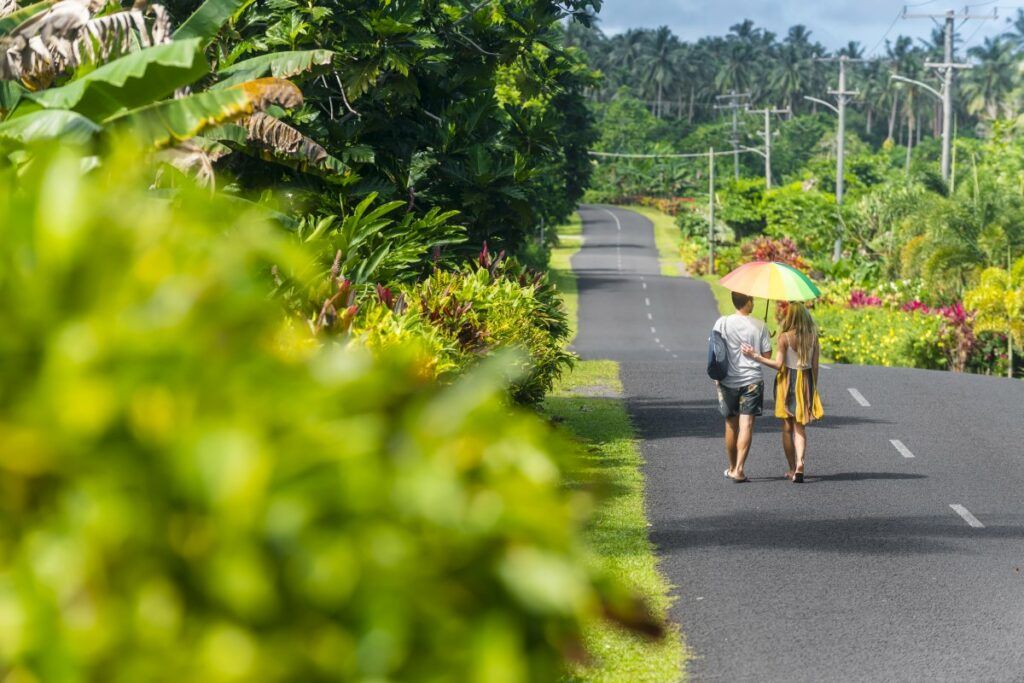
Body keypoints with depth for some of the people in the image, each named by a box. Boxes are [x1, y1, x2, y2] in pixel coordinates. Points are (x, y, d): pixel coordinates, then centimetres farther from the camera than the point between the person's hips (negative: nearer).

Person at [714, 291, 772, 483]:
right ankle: (739, 469, -14)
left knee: (731, 425, 14)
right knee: (746, 425, -4)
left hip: (728, 380, 2)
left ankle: (732, 467, 25)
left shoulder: (722, 323, -4)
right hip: (752, 380, -2)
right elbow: (767, 355, -2)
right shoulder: (759, 326, -4)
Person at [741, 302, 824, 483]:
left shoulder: (785, 337, -13)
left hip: (788, 381, -3)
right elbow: (815, 366, 3)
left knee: (787, 427, 10)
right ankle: (800, 464, -15)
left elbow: (778, 364, -15)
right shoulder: (812, 337, 0)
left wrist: (756, 356, -11)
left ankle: (792, 469, 14)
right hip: (806, 381, 3)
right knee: (800, 427, 5)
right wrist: (813, 388, 13)